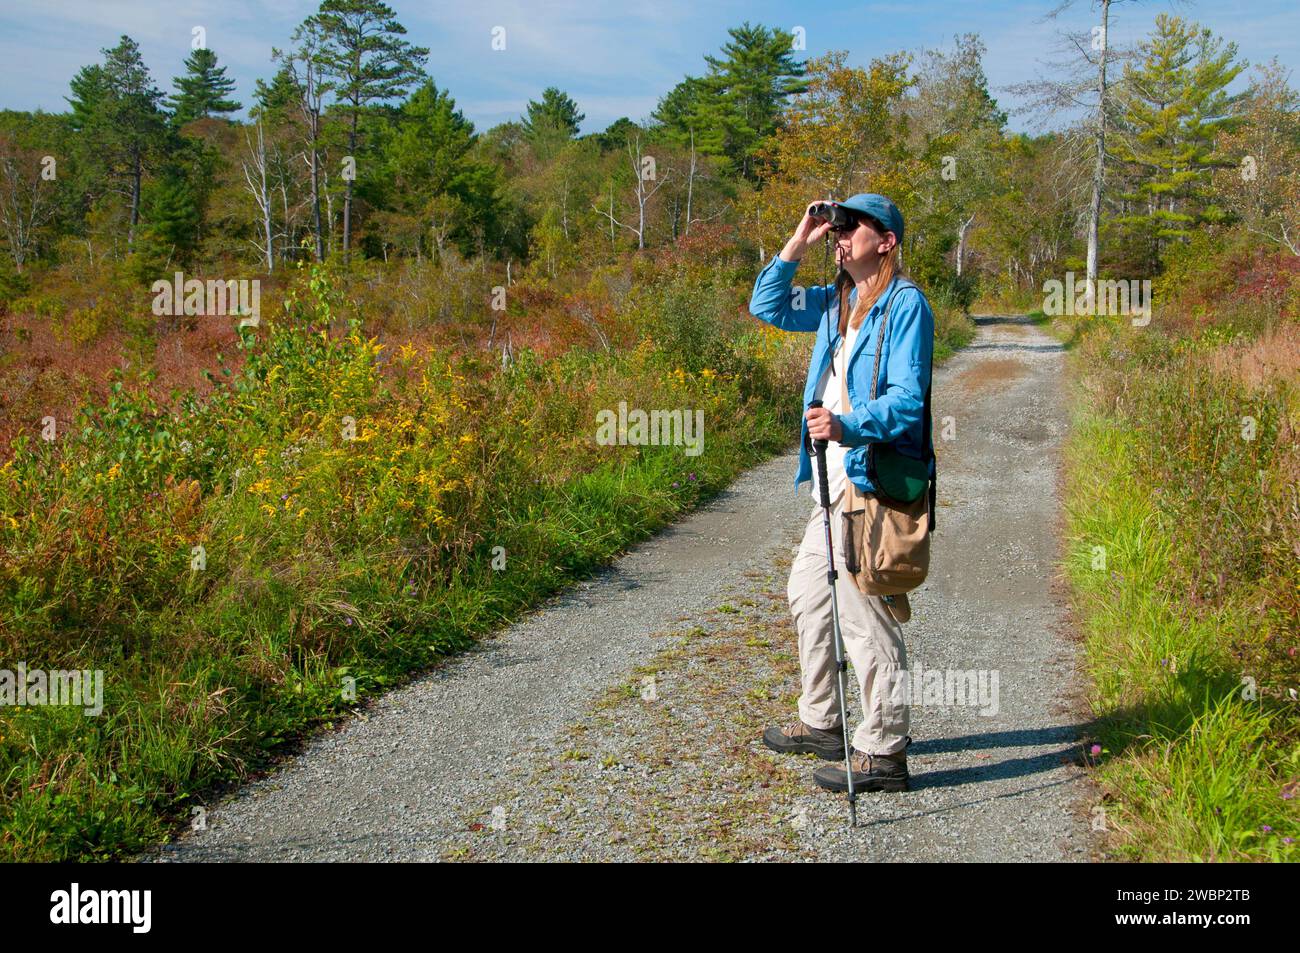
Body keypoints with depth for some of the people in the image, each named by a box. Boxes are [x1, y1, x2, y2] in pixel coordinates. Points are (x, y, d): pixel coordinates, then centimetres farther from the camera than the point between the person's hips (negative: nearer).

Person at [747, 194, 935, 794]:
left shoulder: (905, 303, -11)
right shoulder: (835, 301, 15)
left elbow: (907, 399, -20)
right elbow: (766, 306, 19)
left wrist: (848, 425, -36)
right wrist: (798, 244, 8)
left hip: (873, 480, -10)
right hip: (835, 481, 10)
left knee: (865, 615, -5)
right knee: (808, 591, 19)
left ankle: (883, 753, 7)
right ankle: (819, 722, 34)